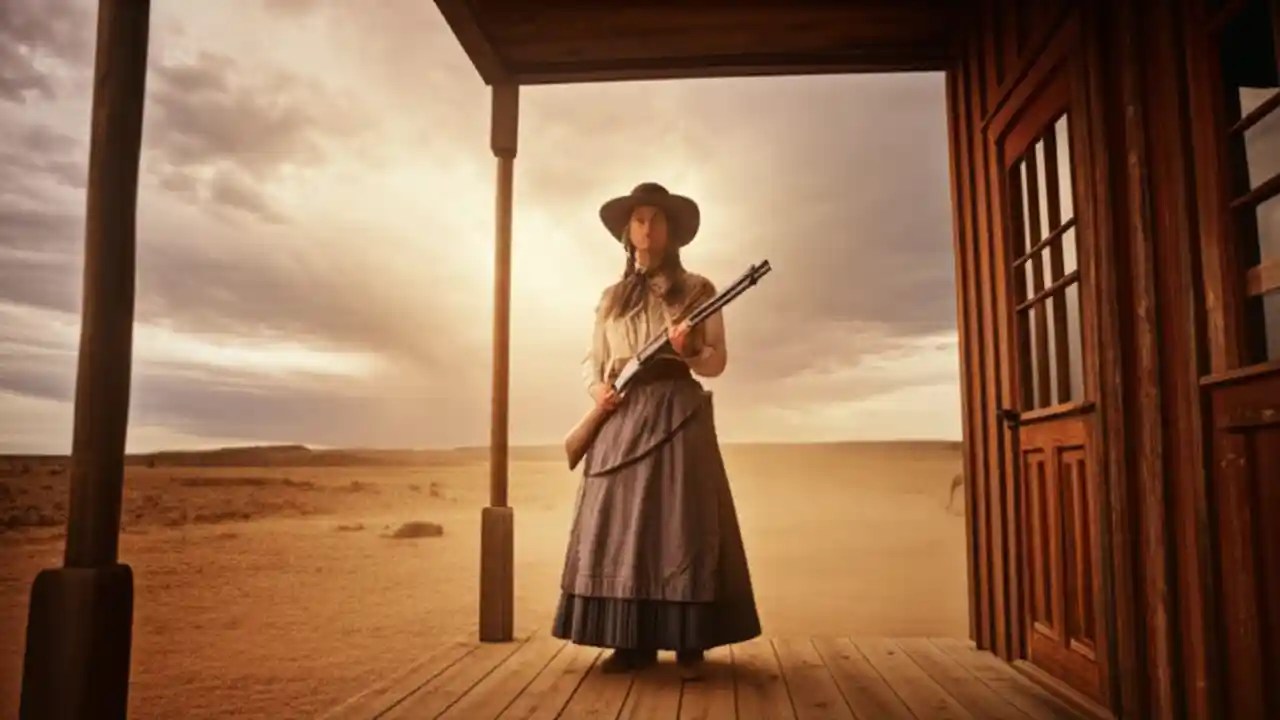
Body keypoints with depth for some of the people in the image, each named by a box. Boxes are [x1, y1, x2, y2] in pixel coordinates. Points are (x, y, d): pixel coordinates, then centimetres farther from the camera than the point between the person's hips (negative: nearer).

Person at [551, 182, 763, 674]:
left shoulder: (697, 290, 6)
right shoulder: (612, 297, 16)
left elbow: (717, 361, 3)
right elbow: (592, 360, 17)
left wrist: (688, 351, -17)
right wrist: (596, 388, -4)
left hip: (677, 412, -3)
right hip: (620, 416, 3)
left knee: (682, 522, -6)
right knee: (620, 522, 0)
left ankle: (689, 643, 2)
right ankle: (632, 642, 7)